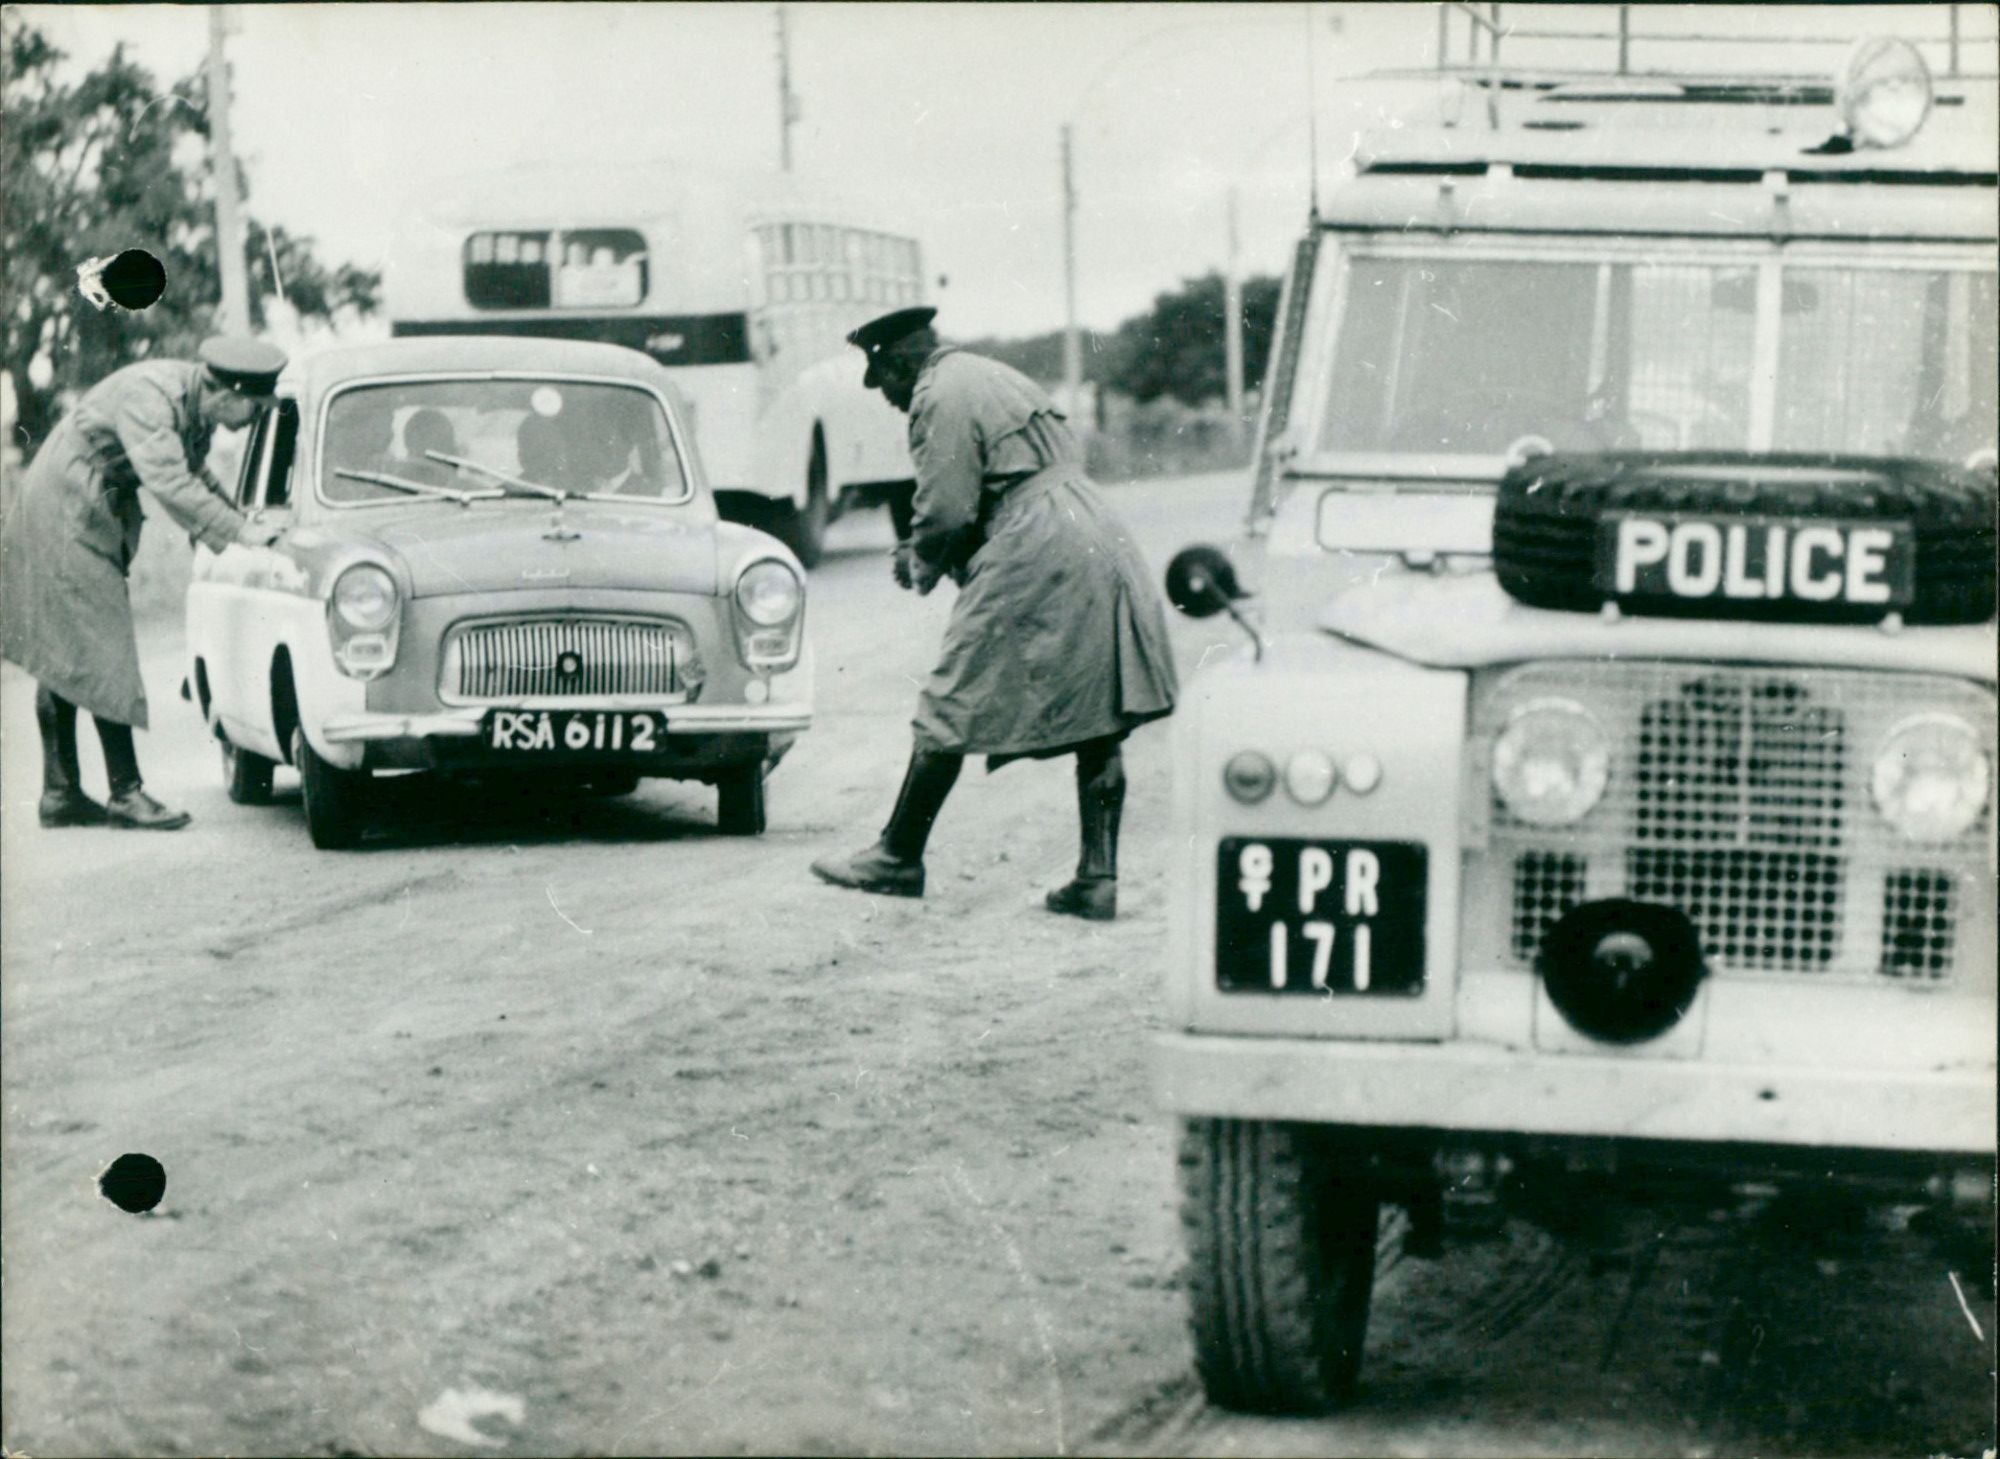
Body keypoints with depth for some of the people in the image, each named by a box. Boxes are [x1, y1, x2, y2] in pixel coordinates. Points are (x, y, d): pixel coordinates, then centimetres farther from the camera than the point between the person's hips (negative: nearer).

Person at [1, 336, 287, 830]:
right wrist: (240, 531, -32)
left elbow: (195, 476, 15)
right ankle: (126, 792, -8)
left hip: (100, 511, 9)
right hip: (67, 508, -9)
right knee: (101, 654, -10)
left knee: (66, 654, 10)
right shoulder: (147, 396, -27)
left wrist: (239, 522, 2)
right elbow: (168, 483, -34)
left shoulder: (196, 404, 1)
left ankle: (61, 794, 13)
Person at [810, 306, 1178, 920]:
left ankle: (899, 858, 12)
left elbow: (946, 510, -10)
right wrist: (934, 553, 26)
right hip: (1102, 550, 9)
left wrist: (921, 566, 11)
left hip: (1033, 564, -9)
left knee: (951, 709, 3)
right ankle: (1098, 881, 4)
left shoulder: (939, 398, -5)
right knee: (1098, 726, 6)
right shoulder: (999, 379, 24)